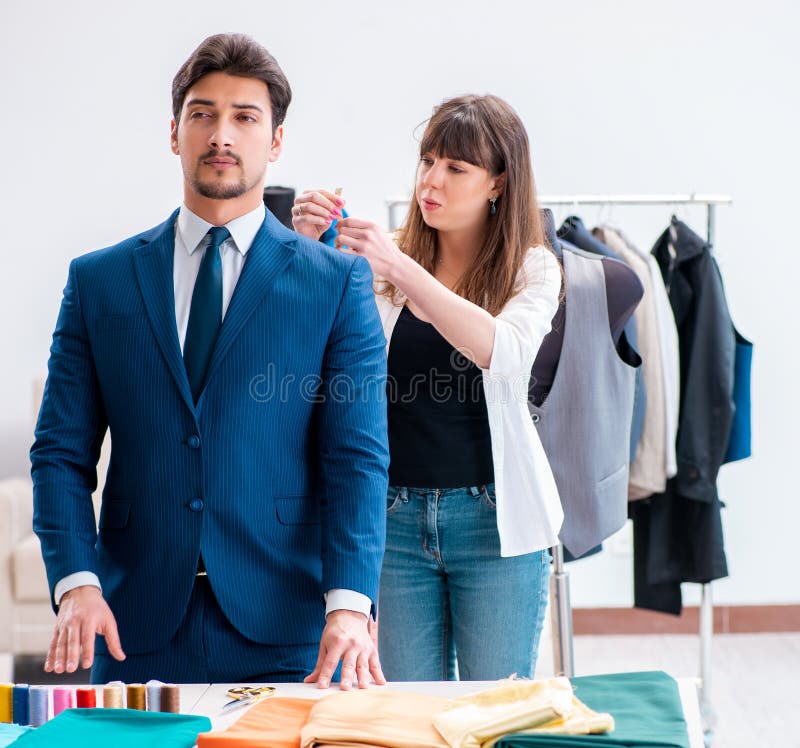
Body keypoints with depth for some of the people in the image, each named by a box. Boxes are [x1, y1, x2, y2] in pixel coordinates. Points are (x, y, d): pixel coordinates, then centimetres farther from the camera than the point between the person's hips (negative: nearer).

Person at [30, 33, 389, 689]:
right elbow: (62, 450, 5)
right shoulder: (98, 281, 8)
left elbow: (357, 457, -4)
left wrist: (348, 605, -17)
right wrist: (77, 583, -11)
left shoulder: (338, 283, 3)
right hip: (137, 630, 2)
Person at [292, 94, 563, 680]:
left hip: (493, 519, -2)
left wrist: (401, 270, -29)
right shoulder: (382, 263, 5)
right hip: (394, 515, 2)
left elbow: (504, 351, -21)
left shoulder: (532, 269, -1)